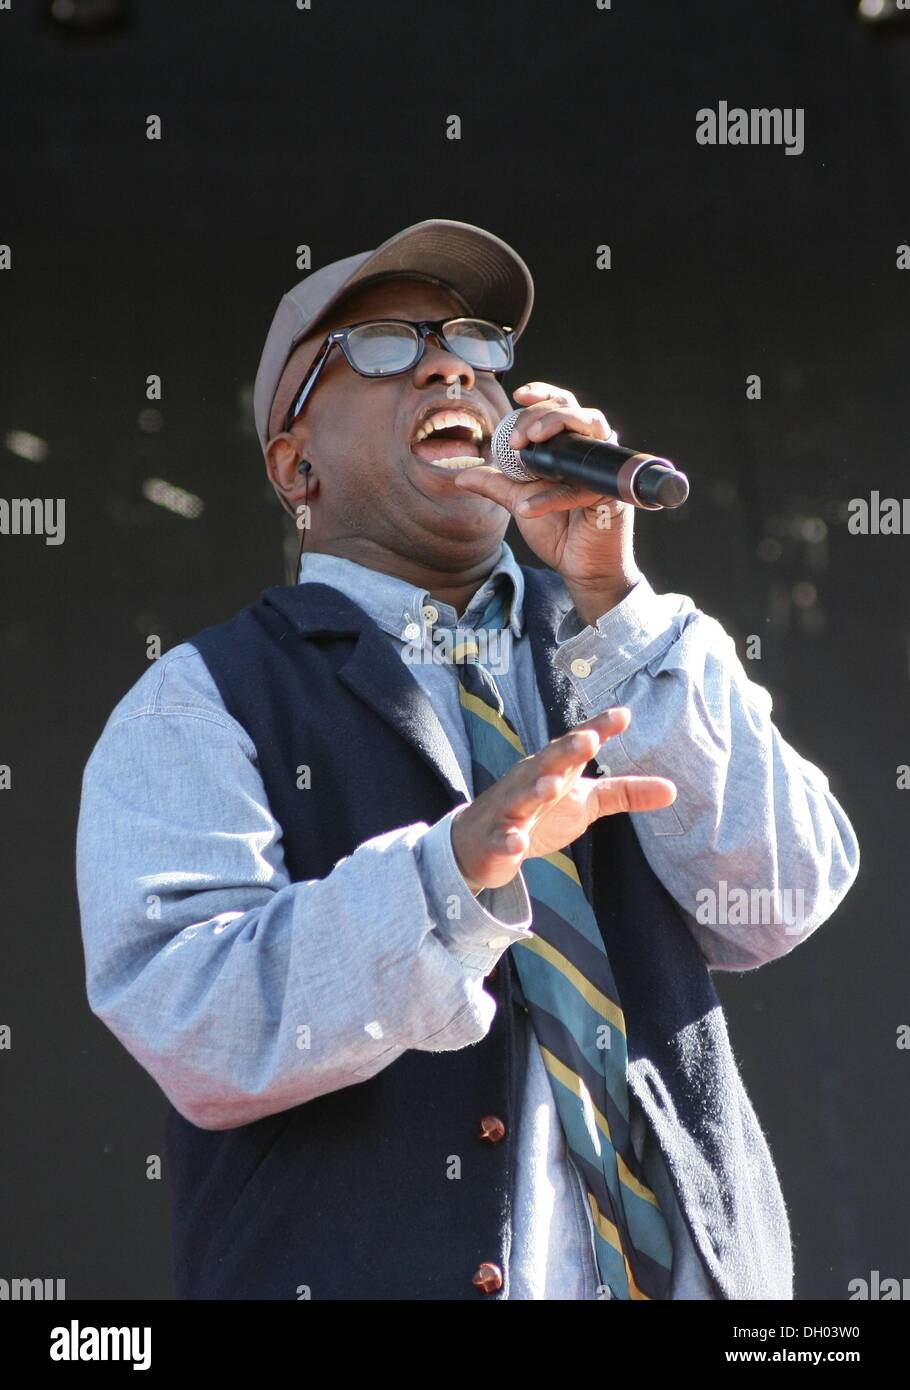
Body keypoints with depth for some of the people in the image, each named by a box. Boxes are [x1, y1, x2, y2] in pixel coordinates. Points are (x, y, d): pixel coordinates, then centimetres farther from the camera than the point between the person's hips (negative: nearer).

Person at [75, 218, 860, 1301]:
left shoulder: (625, 650, 8)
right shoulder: (195, 710, -4)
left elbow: (776, 911, -6)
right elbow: (199, 1036, -18)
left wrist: (610, 599, -12)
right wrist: (462, 866, -32)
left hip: (685, 1262, 4)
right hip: (369, 1270, -3)